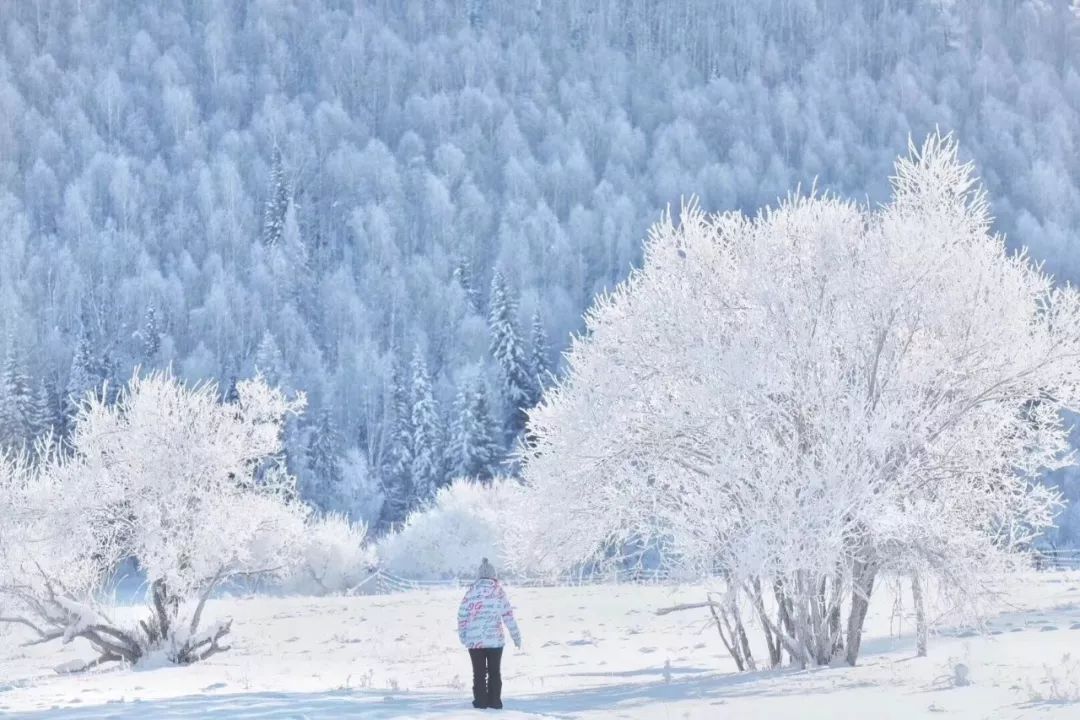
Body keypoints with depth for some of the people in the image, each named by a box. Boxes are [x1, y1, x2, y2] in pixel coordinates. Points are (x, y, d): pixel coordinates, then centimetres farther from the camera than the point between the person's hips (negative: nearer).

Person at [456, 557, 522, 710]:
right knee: (494, 671, 10)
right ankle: (494, 701, 8)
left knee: (479, 672, 9)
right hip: (495, 639, 0)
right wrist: (516, 637, 3)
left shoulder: (472, 590, -1)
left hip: (474, 640, 0)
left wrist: (462, 635, 10)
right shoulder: (499, 591, -2)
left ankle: (481, 701, 7)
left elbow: (462, 615, -1)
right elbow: (508, 615, -3)